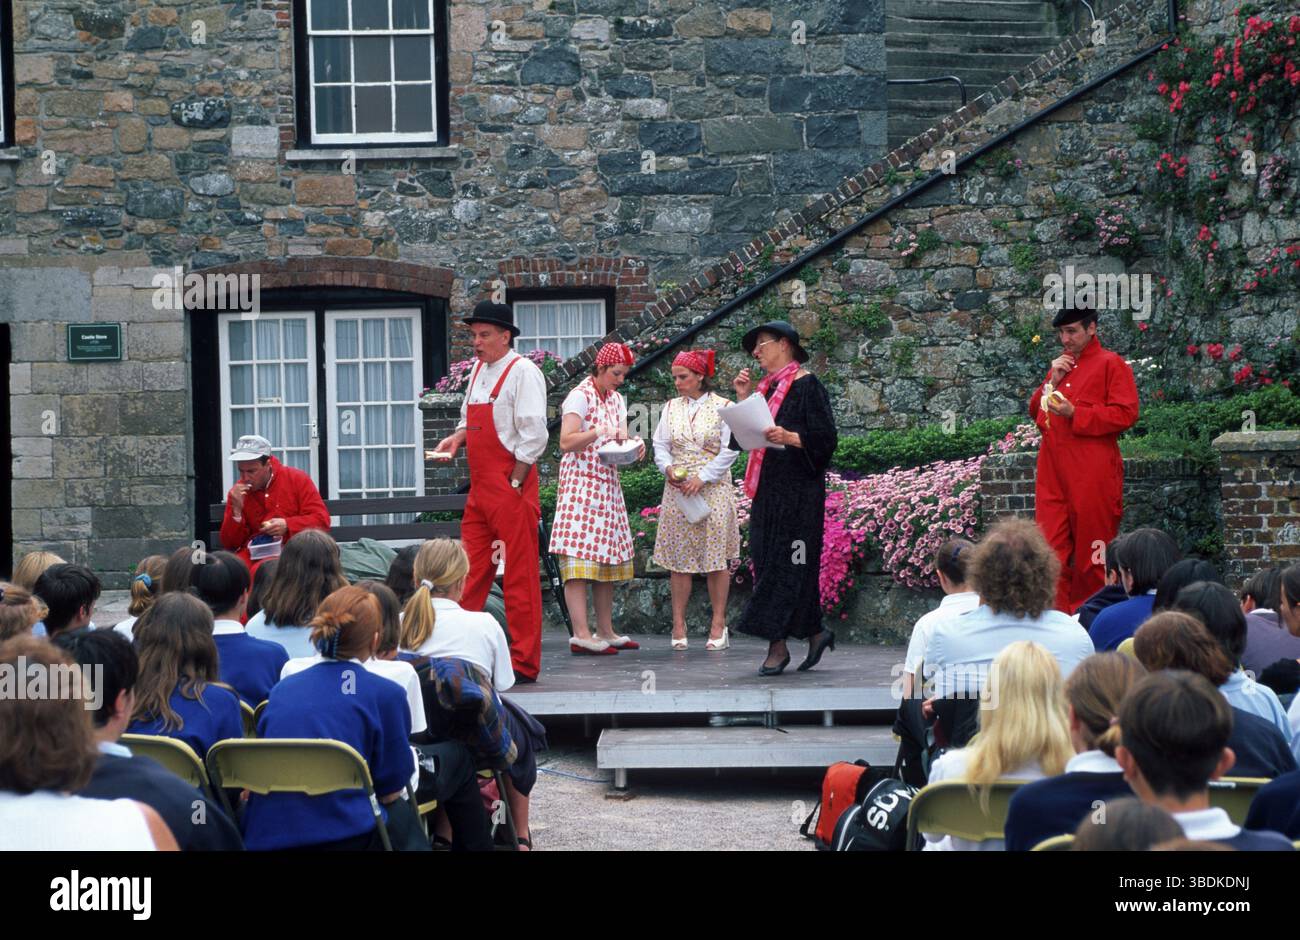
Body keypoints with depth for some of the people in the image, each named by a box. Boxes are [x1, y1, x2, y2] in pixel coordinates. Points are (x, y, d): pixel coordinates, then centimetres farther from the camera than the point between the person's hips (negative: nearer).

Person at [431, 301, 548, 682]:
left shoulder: (523, 372, -10)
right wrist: (458, 436, 7)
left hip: (512, 487, -8)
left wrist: (514, 484, -16)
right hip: (480, 487, 8)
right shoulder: (478, 370, 15)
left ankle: (523, 664, 1)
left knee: (520, 575, -3)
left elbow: (534, 435, -15)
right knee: (471, 571, 10)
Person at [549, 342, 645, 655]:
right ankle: (581, 635, -18)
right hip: (581, 484, -9)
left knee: (607, 560, 8)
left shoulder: (616, 400, 18)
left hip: (608, 486, 9)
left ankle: (605, 632, 13)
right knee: (579, 560, -13)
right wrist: (600, 432, -25)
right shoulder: (580, 396, -7)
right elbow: (566, 442, -15)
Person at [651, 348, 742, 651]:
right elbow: (660, 444, 13)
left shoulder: (723, 408, -2)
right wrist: (668, 468, -7)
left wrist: (702, 478, -14)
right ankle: (679, 625, 6)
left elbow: (729, 450, -6)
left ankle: (718, 625, 3)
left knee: (716, 557, -2)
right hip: (677, 490, 4)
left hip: (713, 490, -3)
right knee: (678, 558, 2)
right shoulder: (671, 408, 11)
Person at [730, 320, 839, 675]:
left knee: (785, 565, -8)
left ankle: (778, 646, -7)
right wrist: (743, 398, 5)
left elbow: (826, 438, -12)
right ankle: (815, 632, 13)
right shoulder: (767, 387, 17)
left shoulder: (806, 386, -7)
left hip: (797, 490, -8)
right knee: (767, 562, 5)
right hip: (769, 490, 8)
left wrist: (790, 438, -26)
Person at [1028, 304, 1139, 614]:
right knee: (1051, 546, 0)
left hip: (1093, 474, -6)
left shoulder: (1111, 364, 0)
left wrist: (1075, 414, -16)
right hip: (1053, 472, 6)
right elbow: (1035, 412, 21)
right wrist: (1052, 382, 4)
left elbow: (1126, 413, -11)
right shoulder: (1060, 365, 21)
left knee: (1091, 547, 0)